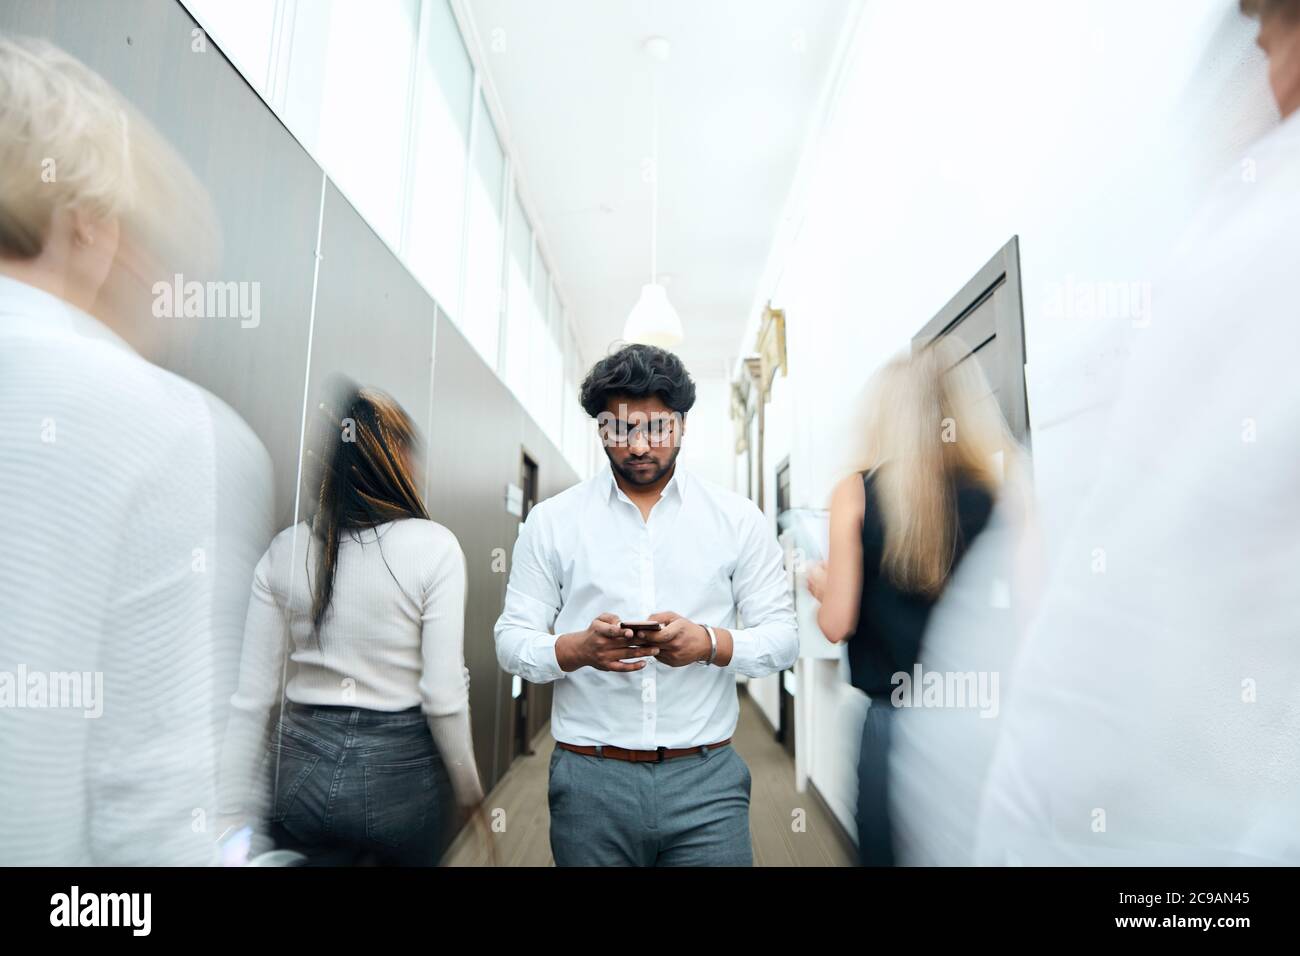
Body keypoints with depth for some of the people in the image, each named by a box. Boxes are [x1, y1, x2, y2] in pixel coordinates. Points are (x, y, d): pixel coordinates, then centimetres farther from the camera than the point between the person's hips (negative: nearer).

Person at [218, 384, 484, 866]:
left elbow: (251, 697, -3)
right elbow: (443, 695, -15)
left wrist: (233, 813, 6)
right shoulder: (434, 546, -15)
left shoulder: (284, 550, -4)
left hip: (301, 768, 2)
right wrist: (467, 784, -1)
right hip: (399, 769, -2)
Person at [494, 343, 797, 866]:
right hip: (589, 779, 1)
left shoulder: (740, 517, 1)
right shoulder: (550, 519, 1)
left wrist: (711, 643, -18)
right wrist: (577, 648, -19)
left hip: (707, 777, 0)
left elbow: (782, 637, 2)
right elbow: (512, 641, 1)